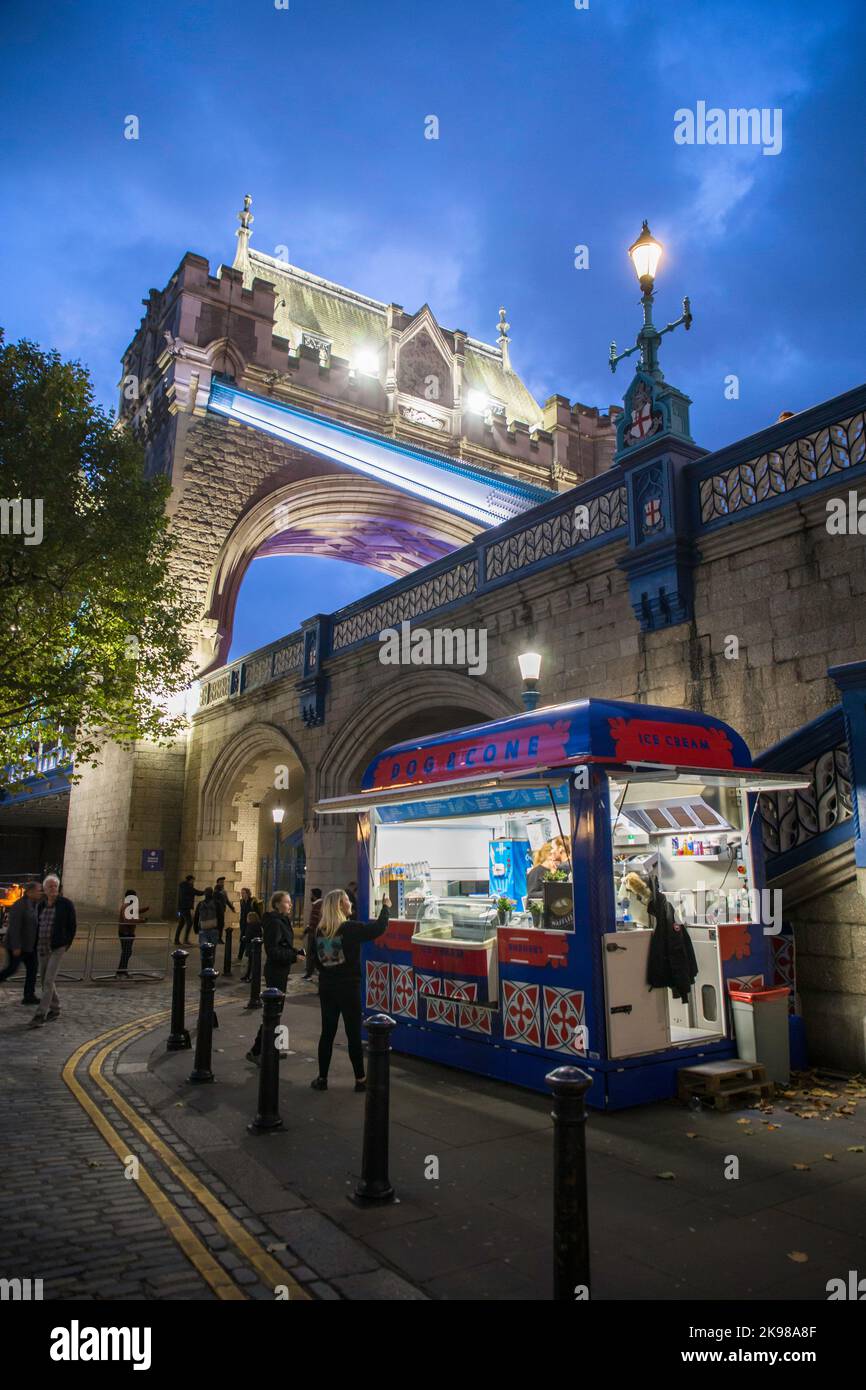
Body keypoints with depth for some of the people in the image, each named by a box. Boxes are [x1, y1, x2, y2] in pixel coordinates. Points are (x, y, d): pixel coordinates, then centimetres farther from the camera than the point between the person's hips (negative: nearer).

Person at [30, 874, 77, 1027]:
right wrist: (36, 946, 10)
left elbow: (72, 926, -2)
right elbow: (38, 926, 16)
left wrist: (66, 945, -2)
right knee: (44, 981, 11)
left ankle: (40, 1015, -10)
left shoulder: (66, 904, -7)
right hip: (42, 948, 6)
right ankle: (55, 1009, 27)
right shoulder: (41, 906, 7)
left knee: (48, 981, -12)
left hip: (57, 948, -6)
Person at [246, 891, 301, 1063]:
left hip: (280, 971, 10)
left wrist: (298, 952, 6)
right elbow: (272, 951, -23)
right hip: (276, 971, -10)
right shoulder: (275, 923, -18)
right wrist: (294, 956, -22)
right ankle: (256, 1051, -2)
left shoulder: (282, 921, 13)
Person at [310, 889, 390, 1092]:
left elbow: (316, 961, 8)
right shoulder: (350, 928, -16)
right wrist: (385, 907, 3)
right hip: (348, 988, -5)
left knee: (327, 1032, 12)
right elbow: (379, 928, -11)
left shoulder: (320, 930, 0)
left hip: (326, 987, 5)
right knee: (354, 1033, 5)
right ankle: (360, 1079, 13)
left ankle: (322, 1079, 18)